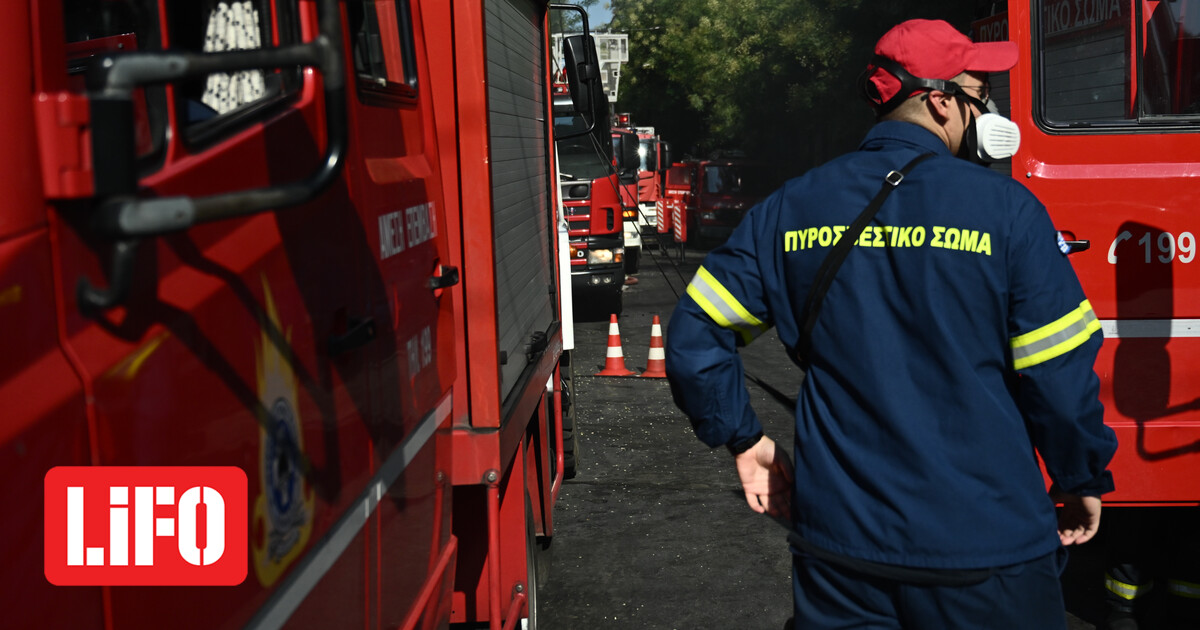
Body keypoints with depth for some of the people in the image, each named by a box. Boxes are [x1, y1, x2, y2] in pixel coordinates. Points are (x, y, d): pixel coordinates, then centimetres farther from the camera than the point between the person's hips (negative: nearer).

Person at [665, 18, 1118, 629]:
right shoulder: (1004, 209, -10)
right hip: (986, 549, -2)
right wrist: (1084, 480, 8)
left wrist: (744, 439, 12)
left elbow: (694, 335, 1)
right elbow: (1060, 374, -8)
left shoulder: (791, 207, 1)